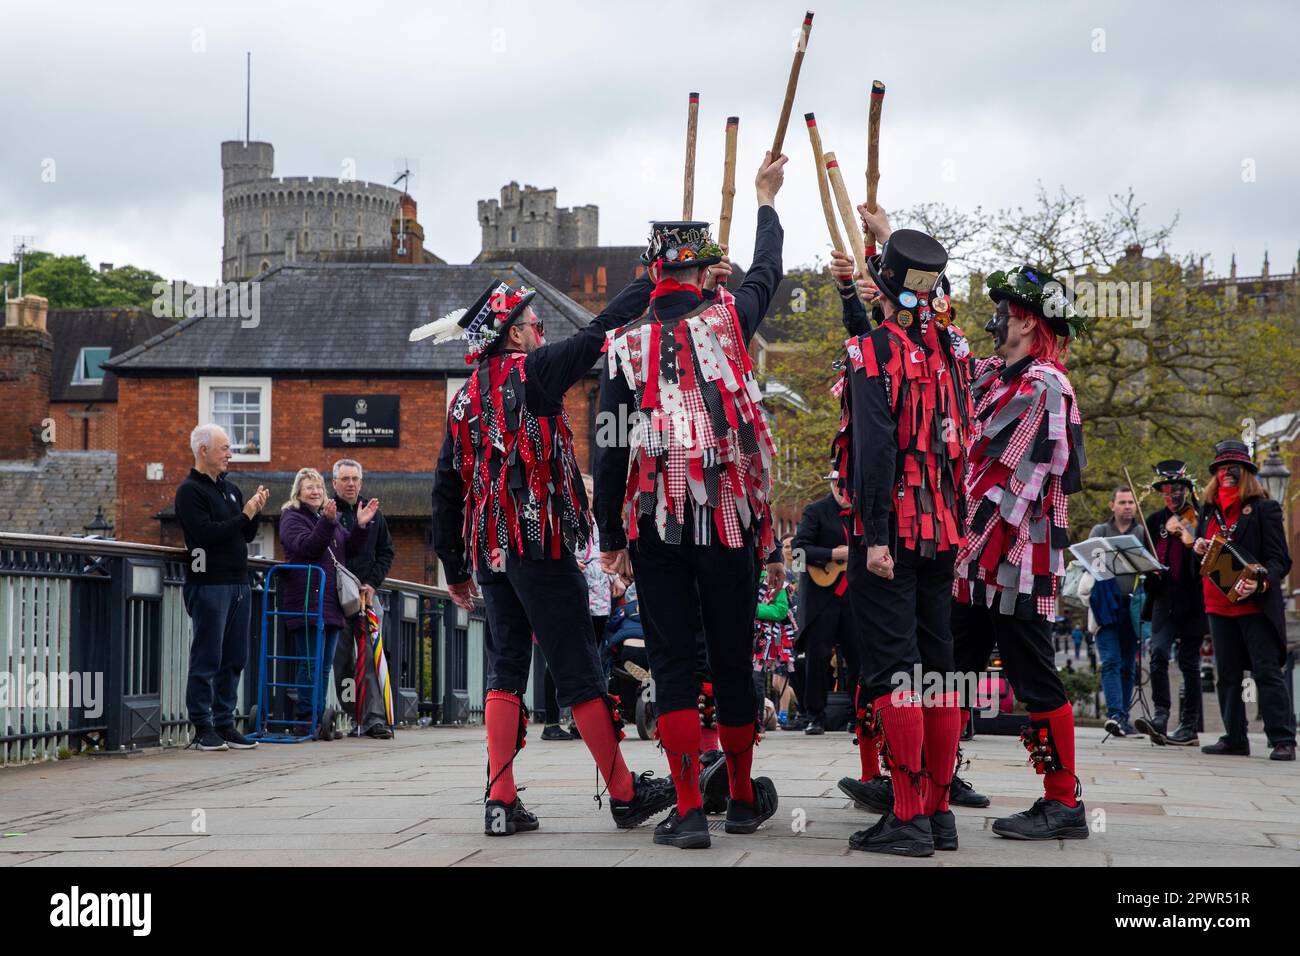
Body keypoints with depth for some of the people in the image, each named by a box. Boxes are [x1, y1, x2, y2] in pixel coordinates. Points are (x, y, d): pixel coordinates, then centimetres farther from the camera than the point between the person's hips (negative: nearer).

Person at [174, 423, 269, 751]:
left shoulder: (230, 489, 18)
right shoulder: (190, 491, -6)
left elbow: (247, 536, 18)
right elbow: (207, 533, -18)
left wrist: (255, 511, 0)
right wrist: (244, 515, -11)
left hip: (238, 583, 8)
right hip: (209, 585, -8)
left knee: (233, 659, 9)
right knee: (207, 660, -5)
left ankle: (224, 723, 14)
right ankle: (203, 727, -2)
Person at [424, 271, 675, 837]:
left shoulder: (464, 398, 14)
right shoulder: (532, 372, -5)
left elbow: (446, 487, 14)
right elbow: (598, 334, -3)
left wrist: (454, 568, 19)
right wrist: (650, 283, 8)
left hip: (488, 551, 6)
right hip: (540, 541, -6)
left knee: (505, 670, 9)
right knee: (578, 667, -3)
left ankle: (501, 802, 1)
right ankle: (624, 794, 3)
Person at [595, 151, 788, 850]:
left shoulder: (628, 344, 0)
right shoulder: (726, 319, 0)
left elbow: (608, 450, 0)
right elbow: (767, 269, 23)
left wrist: (612, 538, 9)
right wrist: (766, 198, 39)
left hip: (656, 524, 0)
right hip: (729, 520, 0)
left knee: (672, 664, 2)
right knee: (733, 660, 10)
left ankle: (689, 811, -5)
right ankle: (743, 800, 24)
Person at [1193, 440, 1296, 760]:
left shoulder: (1264, 508, -2)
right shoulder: (1209, 511, 15)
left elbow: (1279, 559, -7)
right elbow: (1202, 551, 24)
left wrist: (1261, 583, -26)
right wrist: (1199, 550, 0)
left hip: (1256, 605, -6)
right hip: (1220, 605, 6)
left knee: (1267, 672, -8)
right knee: (1228, 676, 9)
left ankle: (1282, 741, -8)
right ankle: (1234, 739, 16)